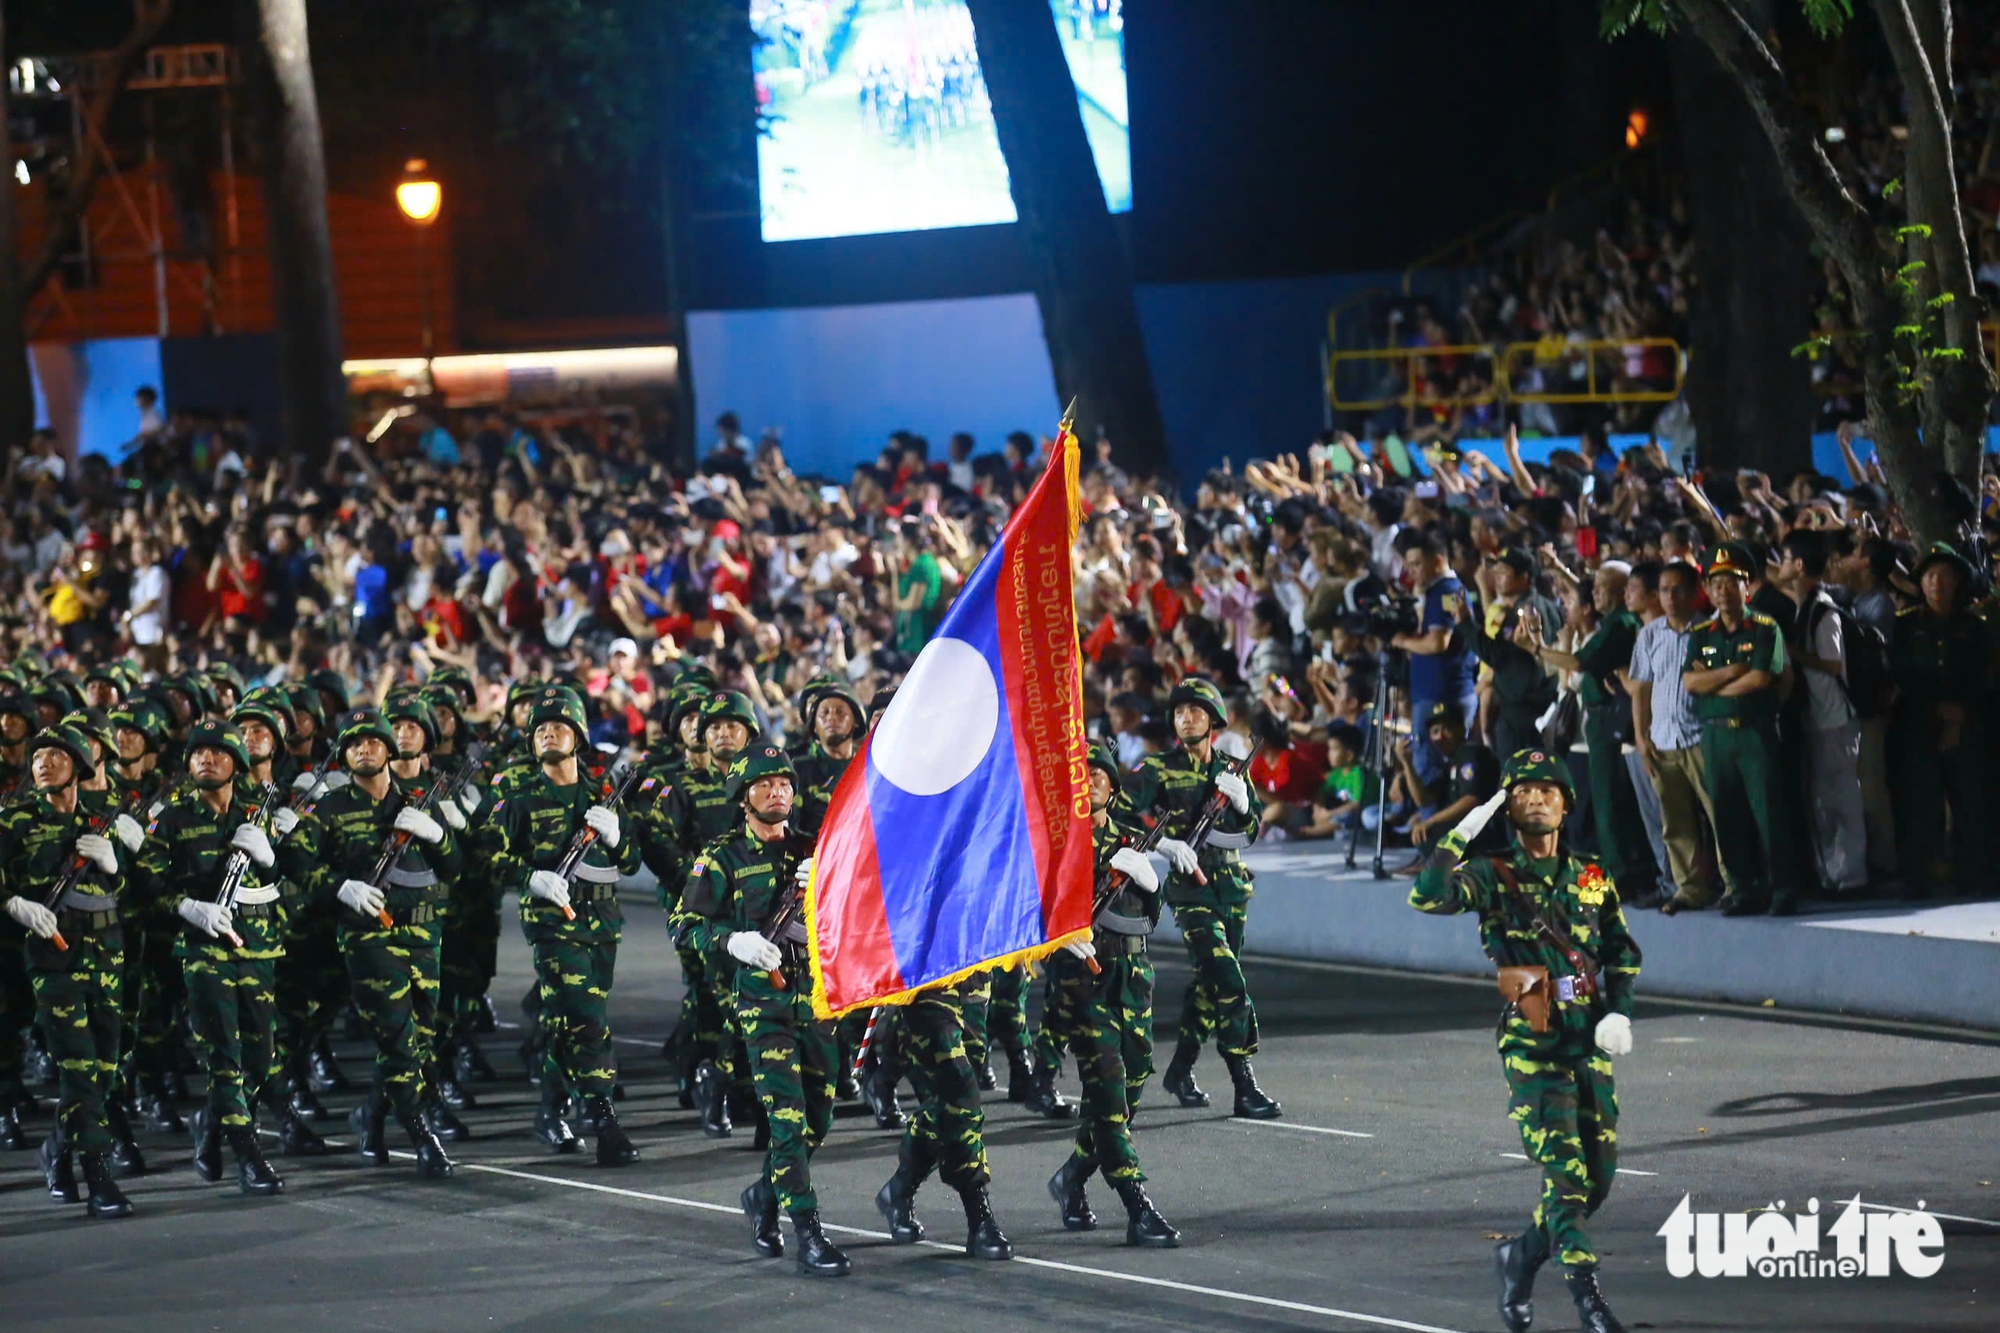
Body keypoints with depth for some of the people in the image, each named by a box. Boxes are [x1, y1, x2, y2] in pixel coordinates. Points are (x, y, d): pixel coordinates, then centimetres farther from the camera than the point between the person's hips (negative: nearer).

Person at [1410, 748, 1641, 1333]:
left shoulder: (1591, 879, 11)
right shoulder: (1495, 878, -2)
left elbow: (1623, 952, 18)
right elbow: (1428, 896, -18)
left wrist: (1618, 1012, 3)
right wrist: (1461, 835, -17)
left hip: (1590, 1043, 5)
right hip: (1531, 1046, -5)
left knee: (1598, 1178, 6)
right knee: (1565, 1173, -15)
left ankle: (1520, 1257, 28)